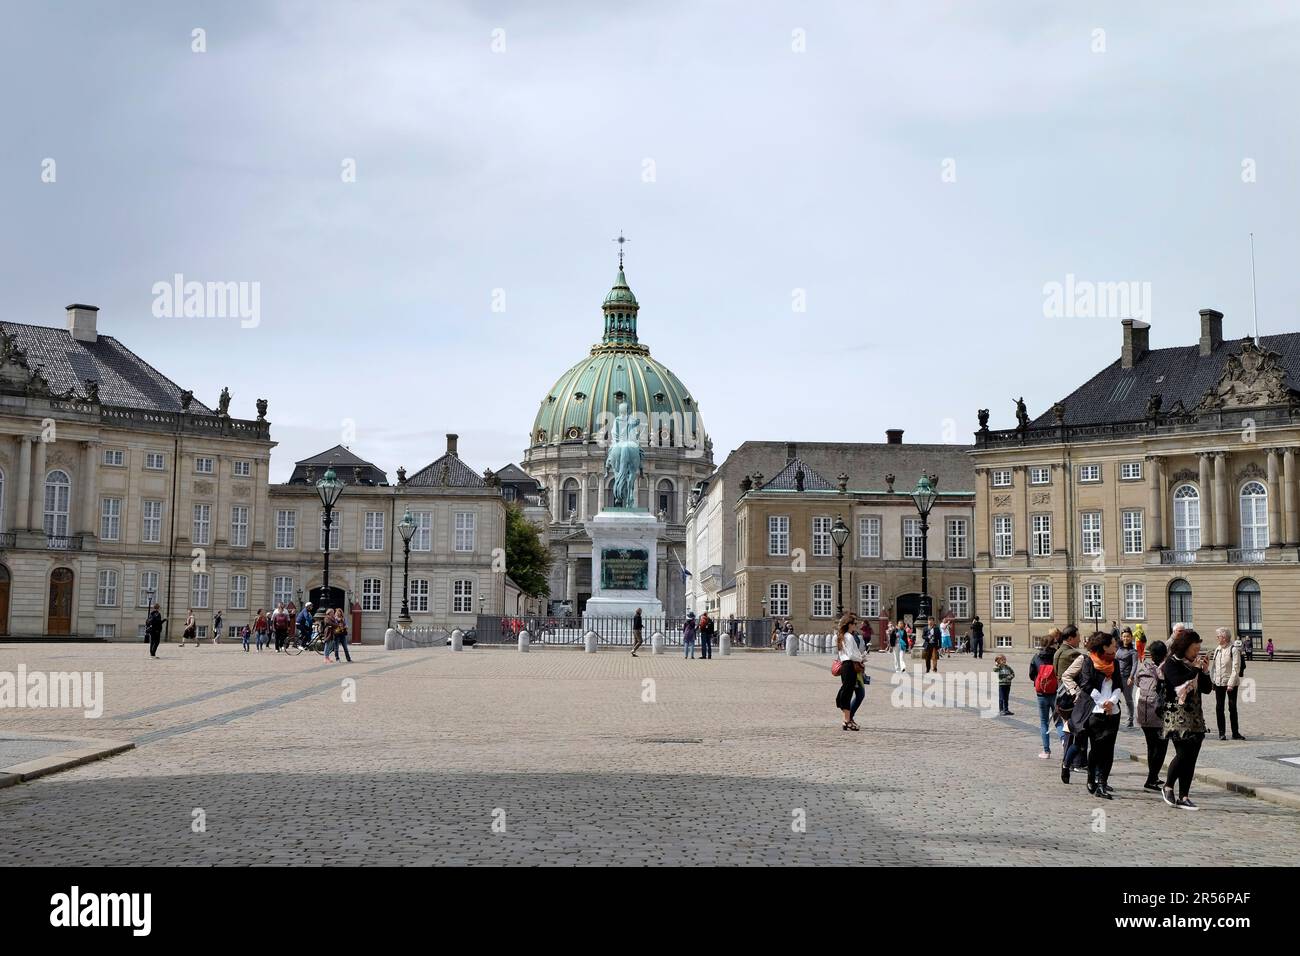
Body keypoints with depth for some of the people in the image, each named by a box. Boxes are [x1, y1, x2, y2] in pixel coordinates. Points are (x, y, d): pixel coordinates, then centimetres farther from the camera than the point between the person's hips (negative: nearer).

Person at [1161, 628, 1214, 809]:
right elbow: (1179, 683, -21)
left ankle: (1183, 797, 5)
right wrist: (1195, 669, -14)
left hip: (1195, 716, 7)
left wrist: (1205, 671, -1)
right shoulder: (1172, 663, -5)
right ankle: (1168, 788, 6)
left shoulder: (1194, 664, 15)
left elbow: (1207, 689, 14)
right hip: (1177, 716, -7)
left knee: (1192, 757, 2)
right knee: (1183, 754, -15)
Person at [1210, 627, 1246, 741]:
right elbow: (1213, 666, 14)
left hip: (1231, 682, -6)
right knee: (1219, 708, 5)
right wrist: (1212, 680, 8)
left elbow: (1236, 668, -15)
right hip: (1219, 682, 6)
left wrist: (1231, 683, -19)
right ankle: (1221, 733, 11)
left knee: (1232, 707, 2)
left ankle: (1235, 733, 10)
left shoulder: (1234, 649, -11)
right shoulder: (1218, 649, 9)